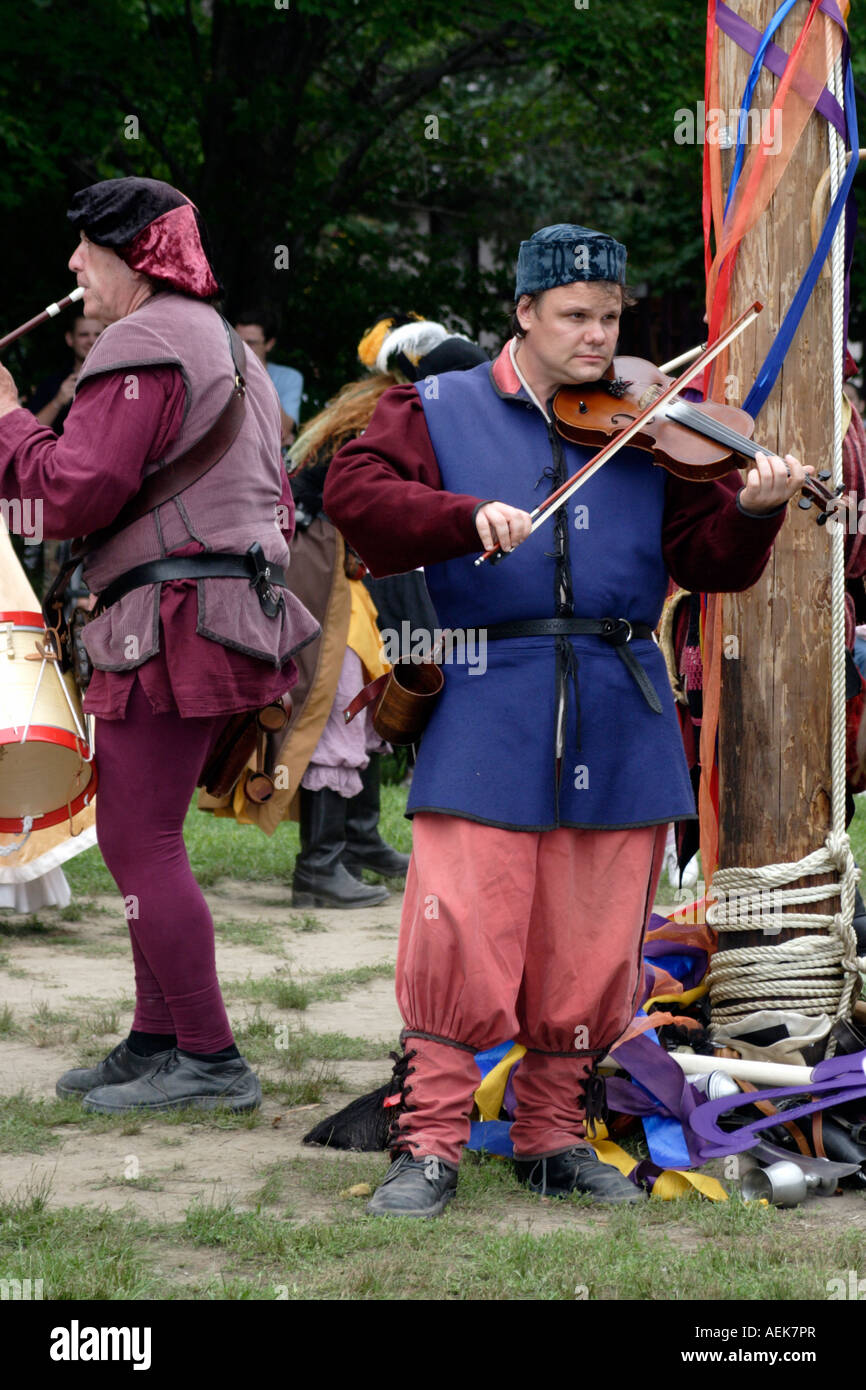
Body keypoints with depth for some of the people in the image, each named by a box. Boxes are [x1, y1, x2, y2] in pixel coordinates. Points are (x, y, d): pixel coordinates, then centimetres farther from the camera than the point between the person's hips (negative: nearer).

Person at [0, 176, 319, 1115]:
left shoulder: (144, 346, -11)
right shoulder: (224, 346, 23)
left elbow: (77, 495, -18)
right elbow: (275, 501, 28)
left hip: (172, 621, -11)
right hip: (233, 608, 11)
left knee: (139, 840, -9)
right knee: (143, 836, 15)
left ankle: (209, 1061, -9)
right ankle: (156, 1041, 18)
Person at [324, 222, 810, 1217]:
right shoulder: (441, 412, 8)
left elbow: (705, 559, 5)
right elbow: (352, 491, -6)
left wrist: (753, 511, -16)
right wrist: (469, 515, -19)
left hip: (617, 723, 3)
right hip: (488, 715, -2)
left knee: (590, 947, 6)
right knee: (458, 931, -10)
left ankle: (554, 1137, 19)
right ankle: (428, 1145, -2)